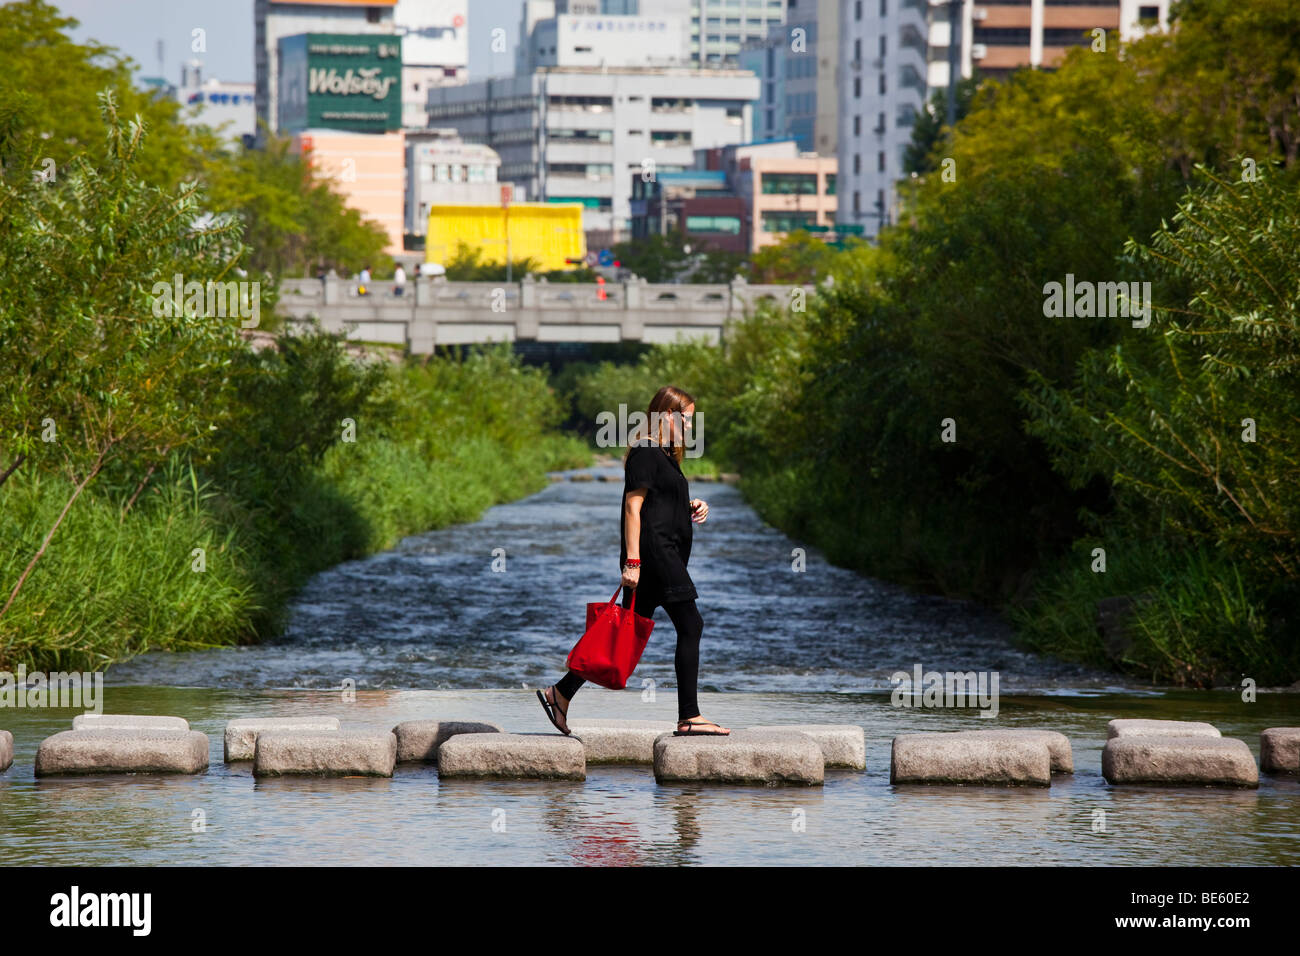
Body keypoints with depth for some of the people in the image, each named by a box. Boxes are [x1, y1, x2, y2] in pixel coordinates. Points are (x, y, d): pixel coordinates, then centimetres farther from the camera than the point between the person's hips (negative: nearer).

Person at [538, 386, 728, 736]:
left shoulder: (664, 455, 20)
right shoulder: (645, 453, -10)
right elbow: (634, 507, -16)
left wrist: (692, 506, 12)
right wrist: (633, 561, -21)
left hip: (665, 555, 10)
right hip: (652, 550, -10)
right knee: (690, 626, -9)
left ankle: (560, 694, 14)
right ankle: (689, 718, -8)